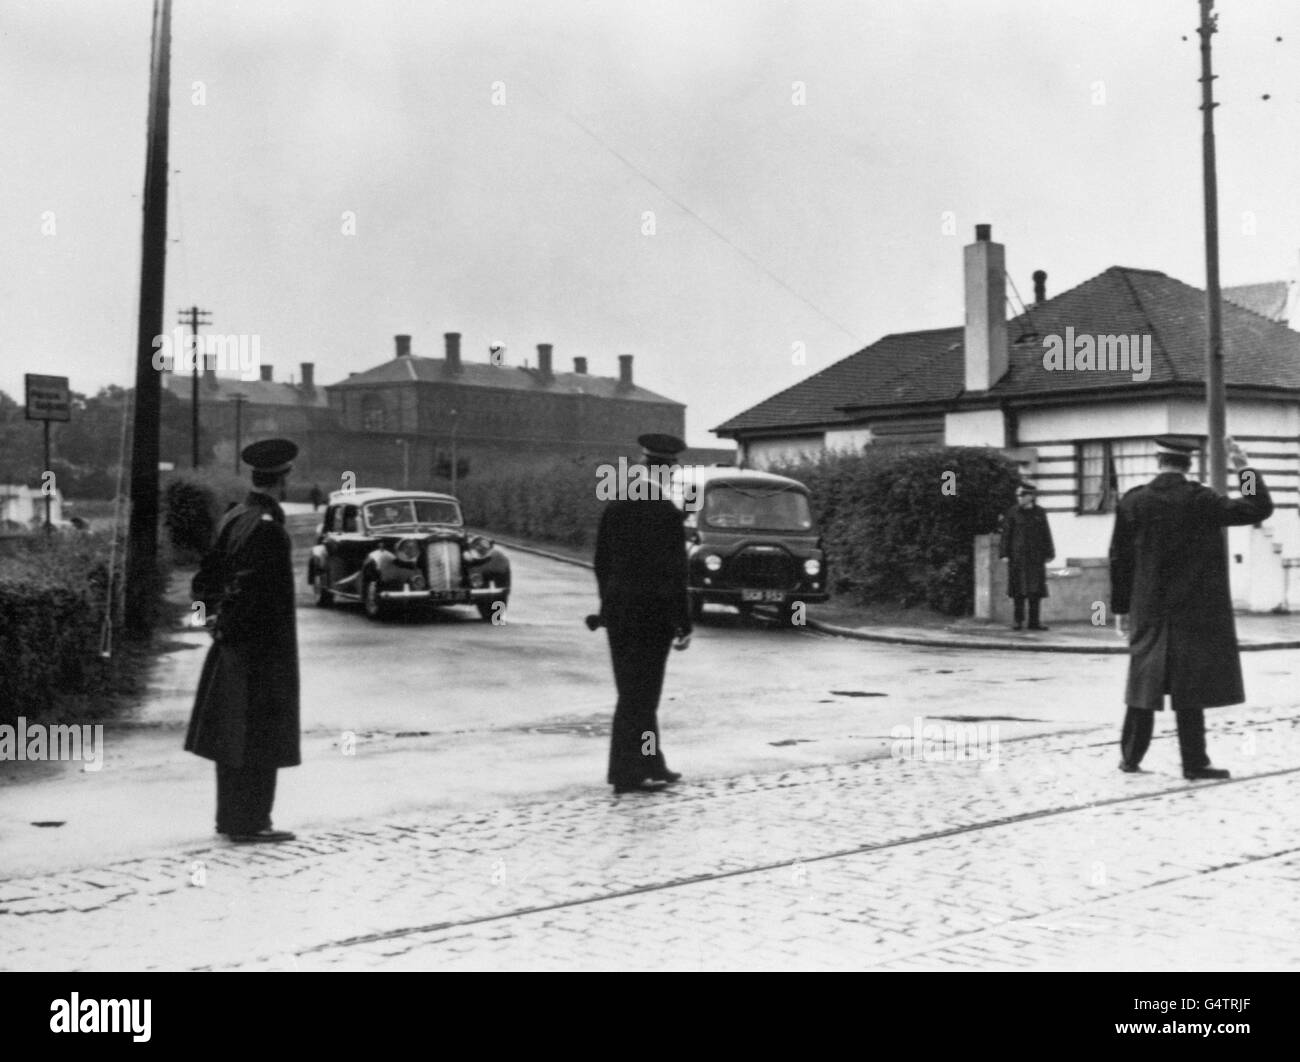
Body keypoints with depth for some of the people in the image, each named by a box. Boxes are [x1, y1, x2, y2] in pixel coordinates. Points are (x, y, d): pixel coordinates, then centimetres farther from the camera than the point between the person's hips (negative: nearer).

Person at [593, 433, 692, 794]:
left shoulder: (614, 507, 3)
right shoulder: (667, 513, -14)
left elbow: (601, 563, 9)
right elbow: (674, 574, -14)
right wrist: (684, 625, -9)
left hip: (618, 611, 6)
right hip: (653, 612, -6)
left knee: (635, 689, 14)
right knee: (639, 692, 1)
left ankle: (650, 767, 22)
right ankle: (627, 774, 6)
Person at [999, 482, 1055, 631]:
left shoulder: (1039, 513, 6)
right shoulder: (1012, 513, 0)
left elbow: (1046, 535, 10)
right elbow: (1006, 534, 0)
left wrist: (1048, 554, 7)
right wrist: (1005, 554, -5)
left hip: (1035, 557, 2)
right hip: (1017, 556, -2)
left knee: (1036, 590, 2)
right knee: (1018, 590, -1)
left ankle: (1034, 621, 8)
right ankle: (1018, 621, 6)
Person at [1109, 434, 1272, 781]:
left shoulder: (1132, 502, -2)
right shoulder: (1201, 501, -10)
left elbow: (1120, 560, 2)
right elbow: (1260, 508, -7)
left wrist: (1121, 608, 10)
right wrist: (1244, 468, 1)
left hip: (1147, 613, 3)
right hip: (1195, 612, -3)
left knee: (1144, 683, 12)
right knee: (1190, 689, 1)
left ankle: (1130, 756, 18)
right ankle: (1194, 763, 5)